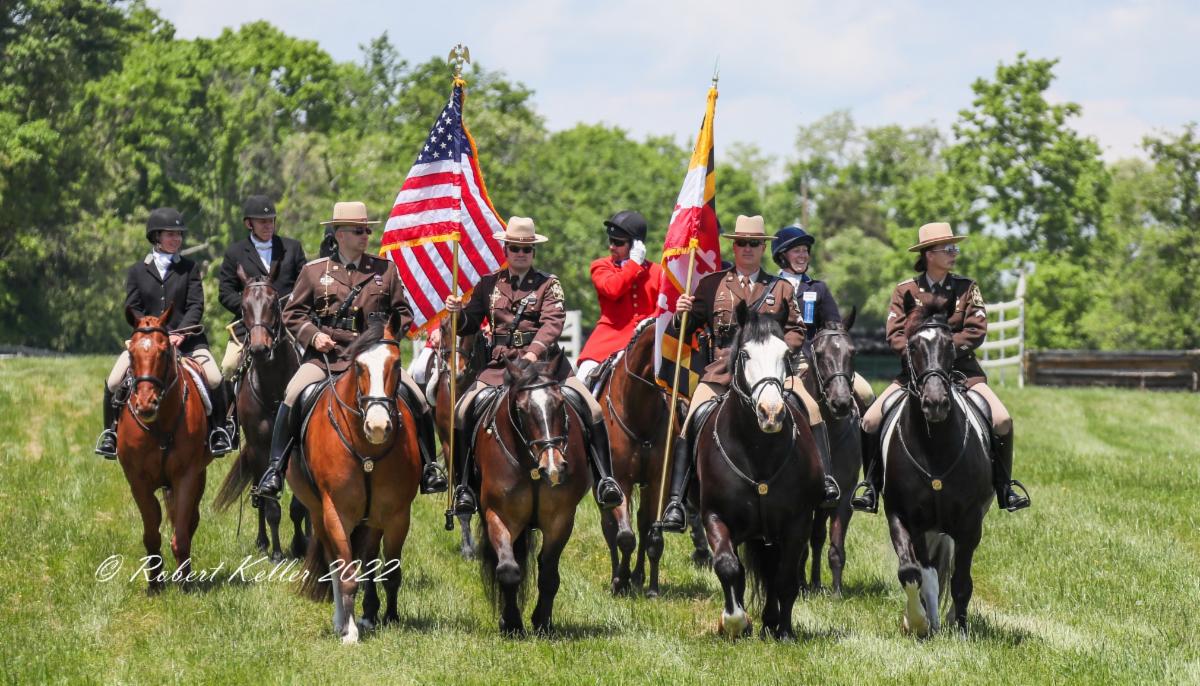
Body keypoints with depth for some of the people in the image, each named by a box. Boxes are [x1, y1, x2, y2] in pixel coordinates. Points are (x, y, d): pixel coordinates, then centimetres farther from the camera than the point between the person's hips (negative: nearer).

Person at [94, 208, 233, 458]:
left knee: (214, 379, -22)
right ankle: (110, 432, 4)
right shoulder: (137, 271, 8)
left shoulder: (190, 268, 8)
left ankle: (218, 431, -4)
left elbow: (196, 306, -1)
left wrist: (181, 334, -17)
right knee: (114, 382, -15)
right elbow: (132, 310, 1)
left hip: (186, 339, -1)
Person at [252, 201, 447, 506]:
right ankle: (275, 469, -18)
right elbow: (293, 314, 10)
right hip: (326, 355, -1)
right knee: (293, 396, -27)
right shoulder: (314, 271, 7)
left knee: (416, 398, -15)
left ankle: (428, 466, 2)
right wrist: (313, 335, -8)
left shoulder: (385, 270, 11)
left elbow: (402, 312, 16)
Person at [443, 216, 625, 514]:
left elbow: (553, 323, -12)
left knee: (592, 410, -15)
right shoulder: (489, 284, 11)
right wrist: (456, 312, -9)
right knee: (463, 412, -18)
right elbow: (469, 323, 14)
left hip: (545, 363, -1)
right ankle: (463, 486, -8)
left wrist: (534, 352, -29)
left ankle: (604, 480, -5)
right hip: (500, 366, 1)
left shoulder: (549, 284, 4)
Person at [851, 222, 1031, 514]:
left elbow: (976, 332, -5)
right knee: (871, 420, -17)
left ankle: (1004, 485, -2)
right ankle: (871, 484, 1)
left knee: (1002, 419, -21)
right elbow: (895, 335, -2)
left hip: (960, 367, 0)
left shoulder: (966, 288, 3)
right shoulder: (906, 290, 3)